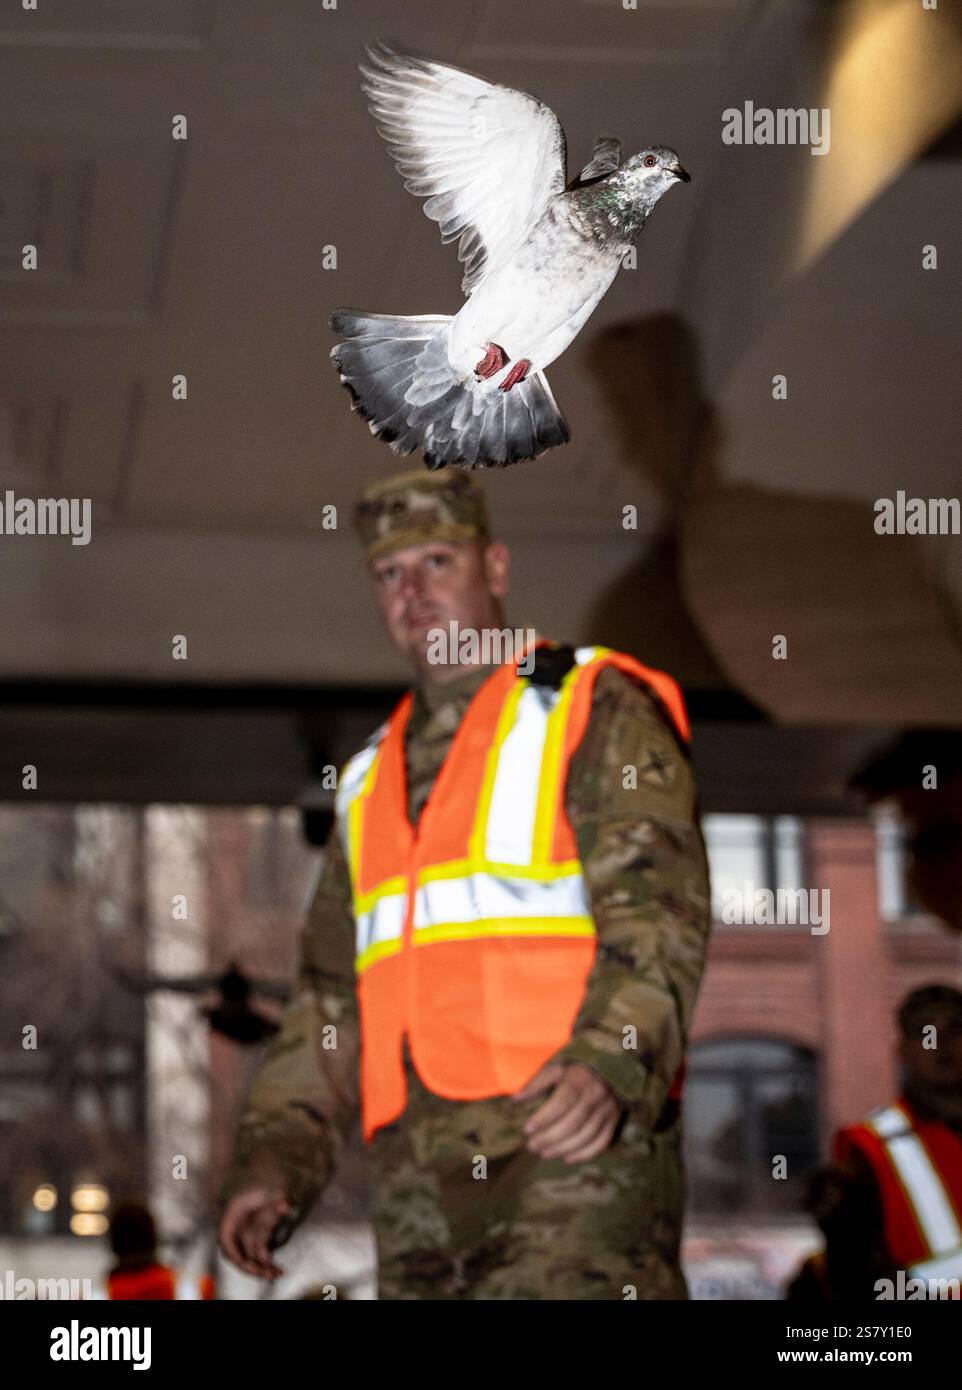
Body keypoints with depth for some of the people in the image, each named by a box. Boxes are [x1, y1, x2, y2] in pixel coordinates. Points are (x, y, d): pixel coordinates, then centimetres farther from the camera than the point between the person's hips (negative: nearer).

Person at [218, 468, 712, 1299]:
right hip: (415, 1177, 7)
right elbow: (331, 997, 26)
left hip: (572, 1146, -7)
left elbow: (660, 911, -8)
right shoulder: (374, 778, 26)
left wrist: (610, 1063, -25)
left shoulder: (597, 710, 6)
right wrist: (275, 1154, 14)